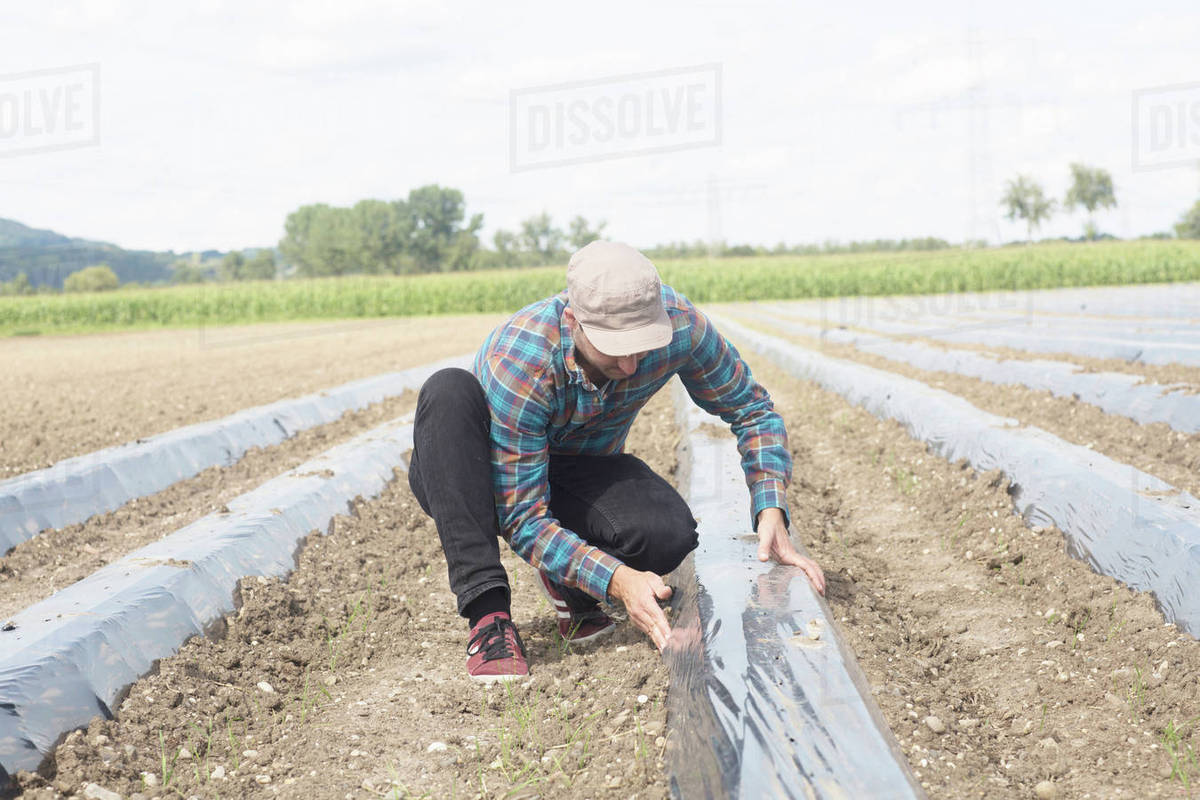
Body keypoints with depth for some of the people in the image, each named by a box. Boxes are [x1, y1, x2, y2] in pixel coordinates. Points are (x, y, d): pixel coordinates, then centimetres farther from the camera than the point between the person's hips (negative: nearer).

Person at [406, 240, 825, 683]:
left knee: (671, 535, -30)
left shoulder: (679, 322, -25)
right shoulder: (517, 361, -36)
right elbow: (521, 516, -32)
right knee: (450, 389, -36)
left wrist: (771, 513, -24)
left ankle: (568, 584, 4)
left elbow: (751, 408, -9)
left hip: (580, 472, 3)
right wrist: (617, 579, -45)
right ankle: (488, 612, -35)